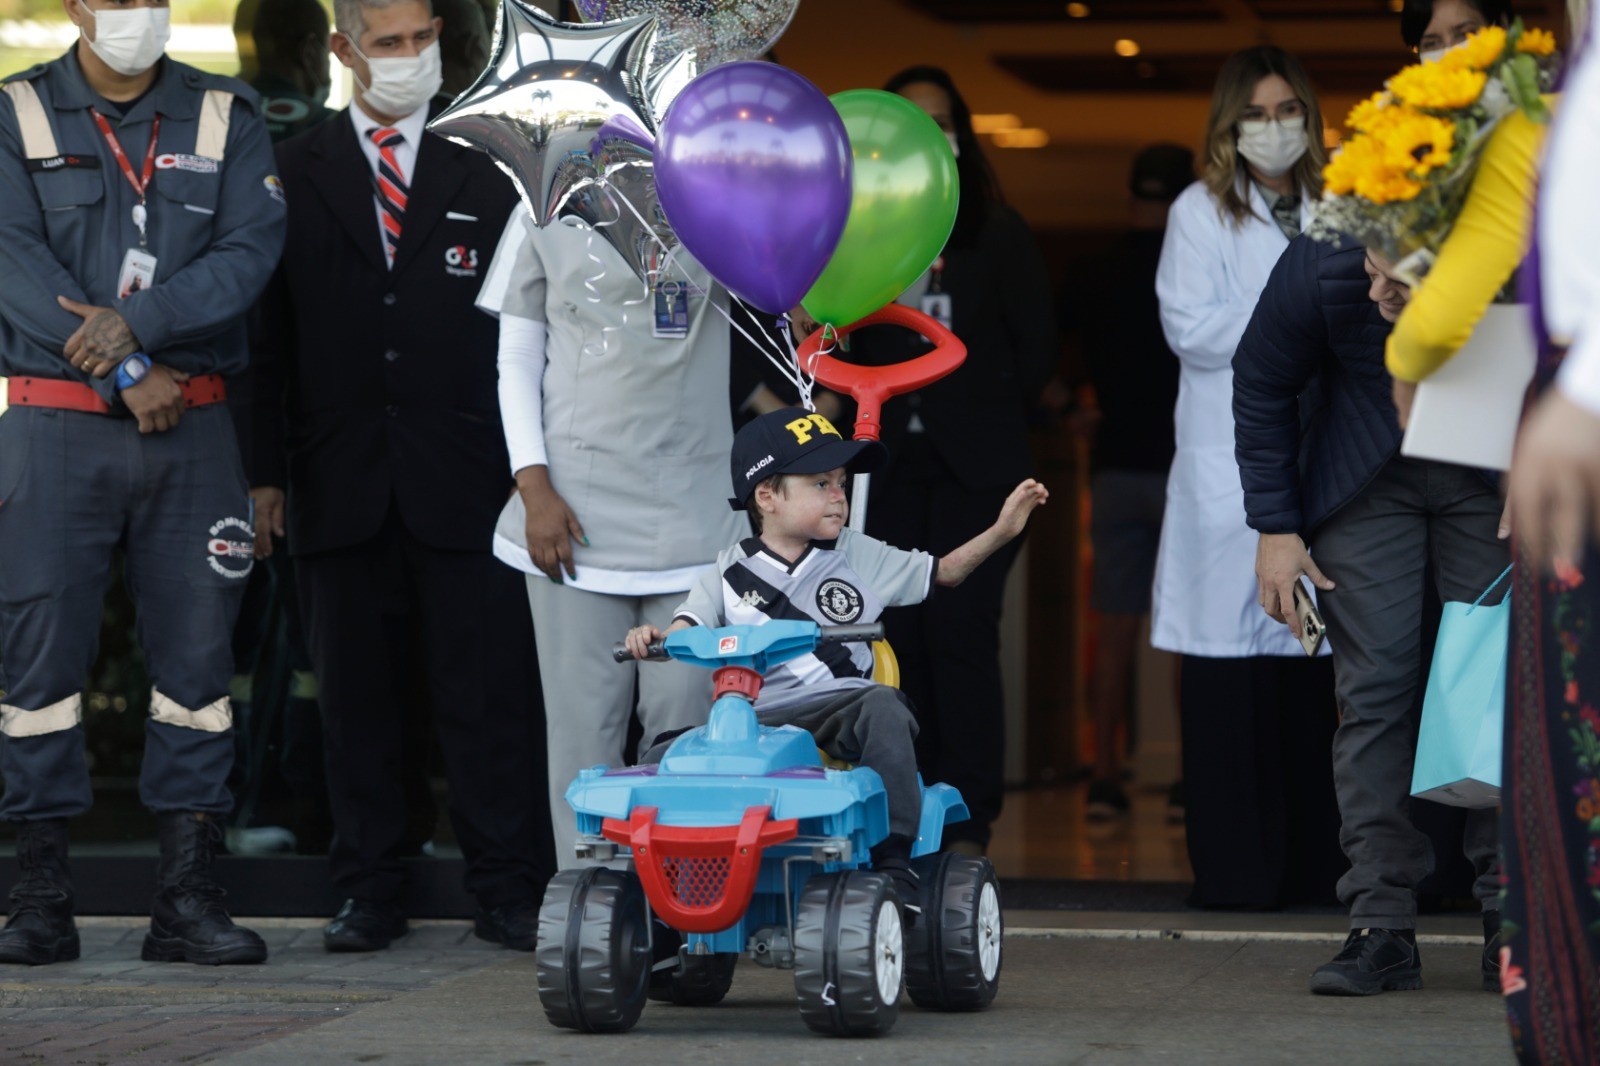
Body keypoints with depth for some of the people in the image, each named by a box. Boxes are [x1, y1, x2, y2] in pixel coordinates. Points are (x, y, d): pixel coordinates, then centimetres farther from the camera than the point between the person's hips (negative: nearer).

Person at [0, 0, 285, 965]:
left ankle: (188, 900, 7)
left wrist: (138, 319, -18)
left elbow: (250, 251, -4)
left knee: (197, 653, 1)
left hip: (192, 425, 2)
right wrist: (125, 372, -13)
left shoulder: (227, 118, 8)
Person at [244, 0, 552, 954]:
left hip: (462, 482, -1)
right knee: (357, 695, 6)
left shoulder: (482, 175, 9)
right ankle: (371, 892, 13)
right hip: (341, 482, 1)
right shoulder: (293, 176, 8)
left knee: (489, 693, -2)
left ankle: (510, 892, 4)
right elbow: (269, 329, 6)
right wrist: (265, 472, 0)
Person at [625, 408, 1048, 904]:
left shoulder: (858, 557, 12)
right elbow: (688, 629, 0)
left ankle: (893, 859, -29)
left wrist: (1001, 531, 7)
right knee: (661, 758, -19)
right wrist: (654, 636, -23)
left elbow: (940, 573, 17)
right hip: (755, 721, 0)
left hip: (839, 713, 0)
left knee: (883, 706, -35)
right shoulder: (729, 573, 10)